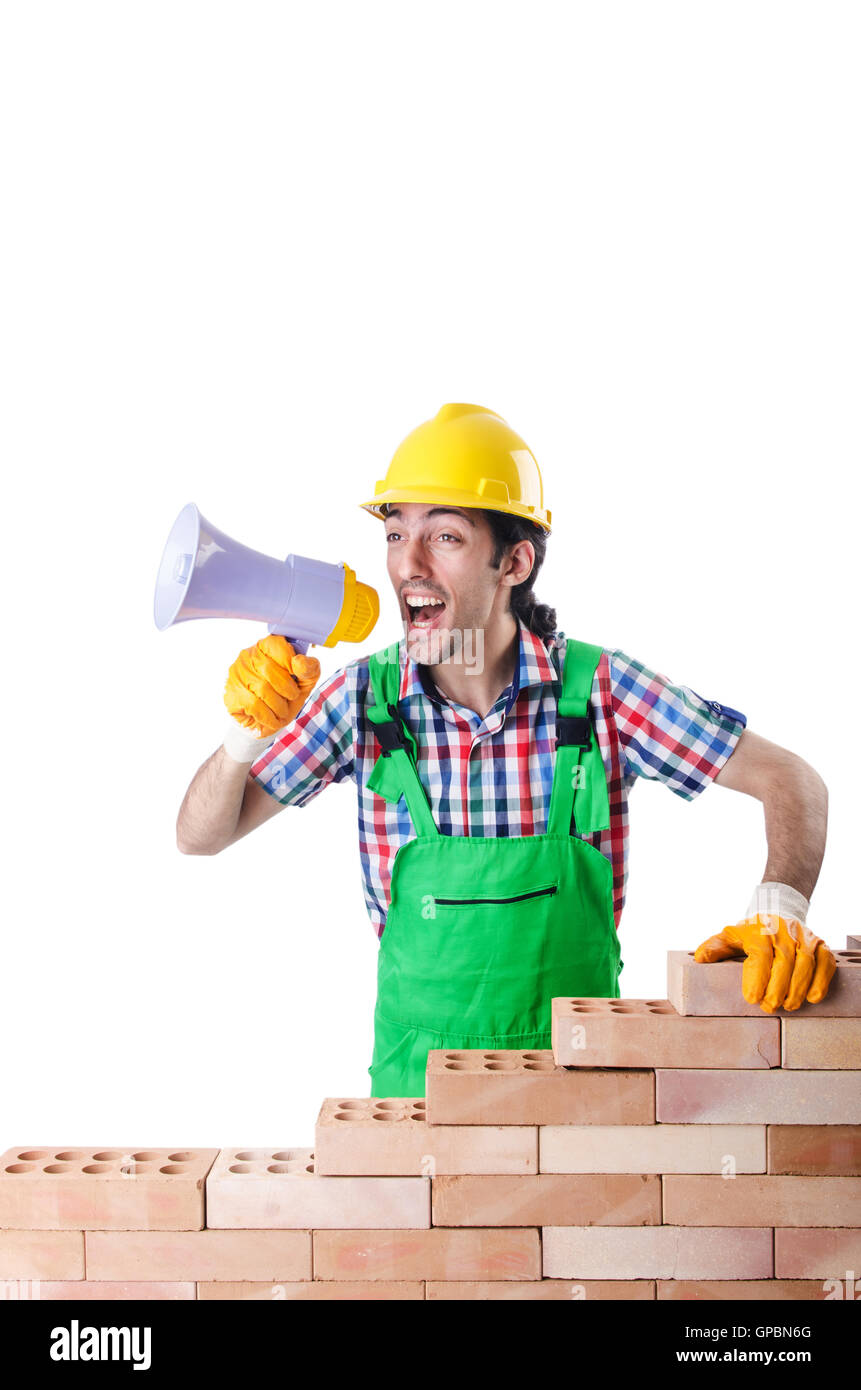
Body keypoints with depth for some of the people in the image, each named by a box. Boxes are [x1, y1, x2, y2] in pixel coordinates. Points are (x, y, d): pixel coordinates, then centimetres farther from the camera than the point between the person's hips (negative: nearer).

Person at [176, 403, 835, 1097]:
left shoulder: (599, 687, -7)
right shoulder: (366, 698, -2)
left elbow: (792, 779, -2)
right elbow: (202, 835, 4)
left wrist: (780, 911, -19)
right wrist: (247, 734, -15)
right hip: (417, 1077, 1)